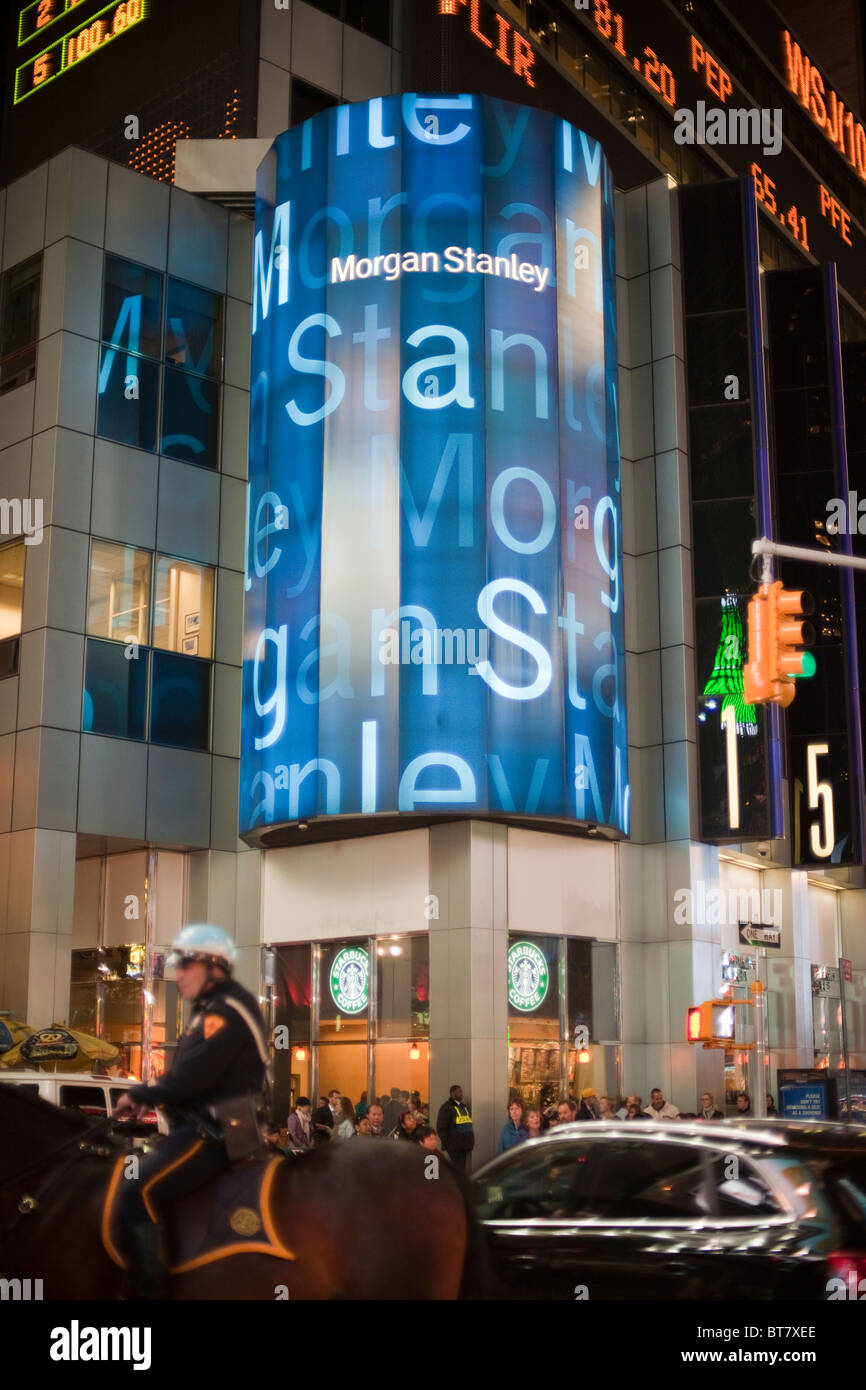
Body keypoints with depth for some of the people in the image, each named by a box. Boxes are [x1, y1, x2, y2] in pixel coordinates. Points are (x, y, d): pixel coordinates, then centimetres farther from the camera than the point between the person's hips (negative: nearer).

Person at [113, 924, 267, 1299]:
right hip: (207, 1124, 11)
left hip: (215, 1131, -11)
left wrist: (140, 1095, -9)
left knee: (137, 1194, -21)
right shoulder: (215, 1009, 19)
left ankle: (149, 1289, -21)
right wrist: (149, 1097, 5)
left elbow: (191, 1077, -22)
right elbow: (192, 1073, 19)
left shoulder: (225, 1011, -15)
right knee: (142, 1179, 17)